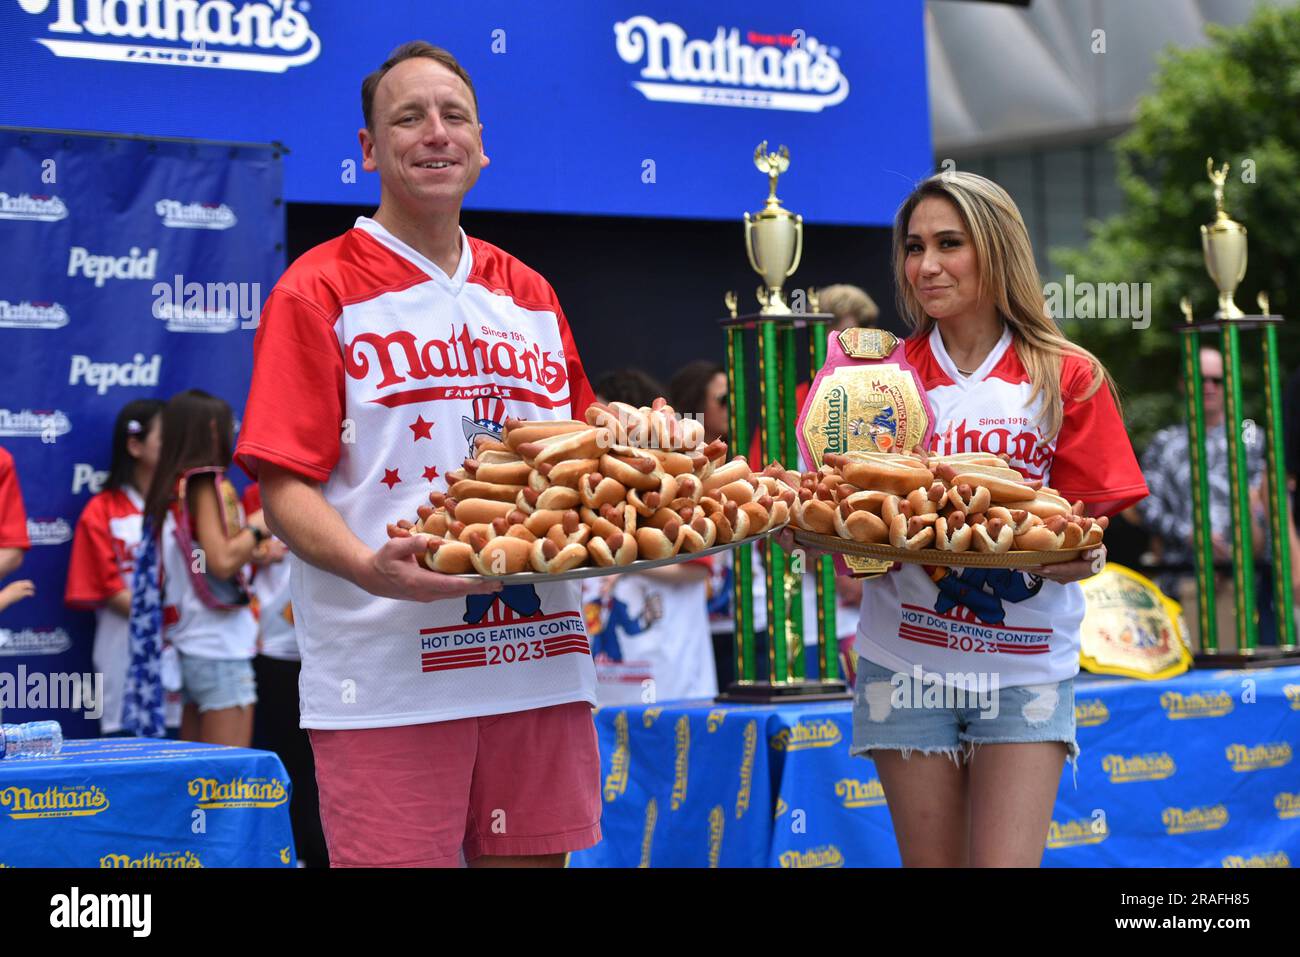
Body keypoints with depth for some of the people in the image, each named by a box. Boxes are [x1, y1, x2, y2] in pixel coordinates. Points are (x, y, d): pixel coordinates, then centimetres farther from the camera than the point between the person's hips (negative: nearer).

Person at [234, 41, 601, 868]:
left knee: (532, 853, 8)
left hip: (539, 665, 5)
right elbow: (284, 483, -7)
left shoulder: (531, 297, 16)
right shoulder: (321, 291, 0)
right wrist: (367, 566, -25)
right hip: (388, 676, -5)